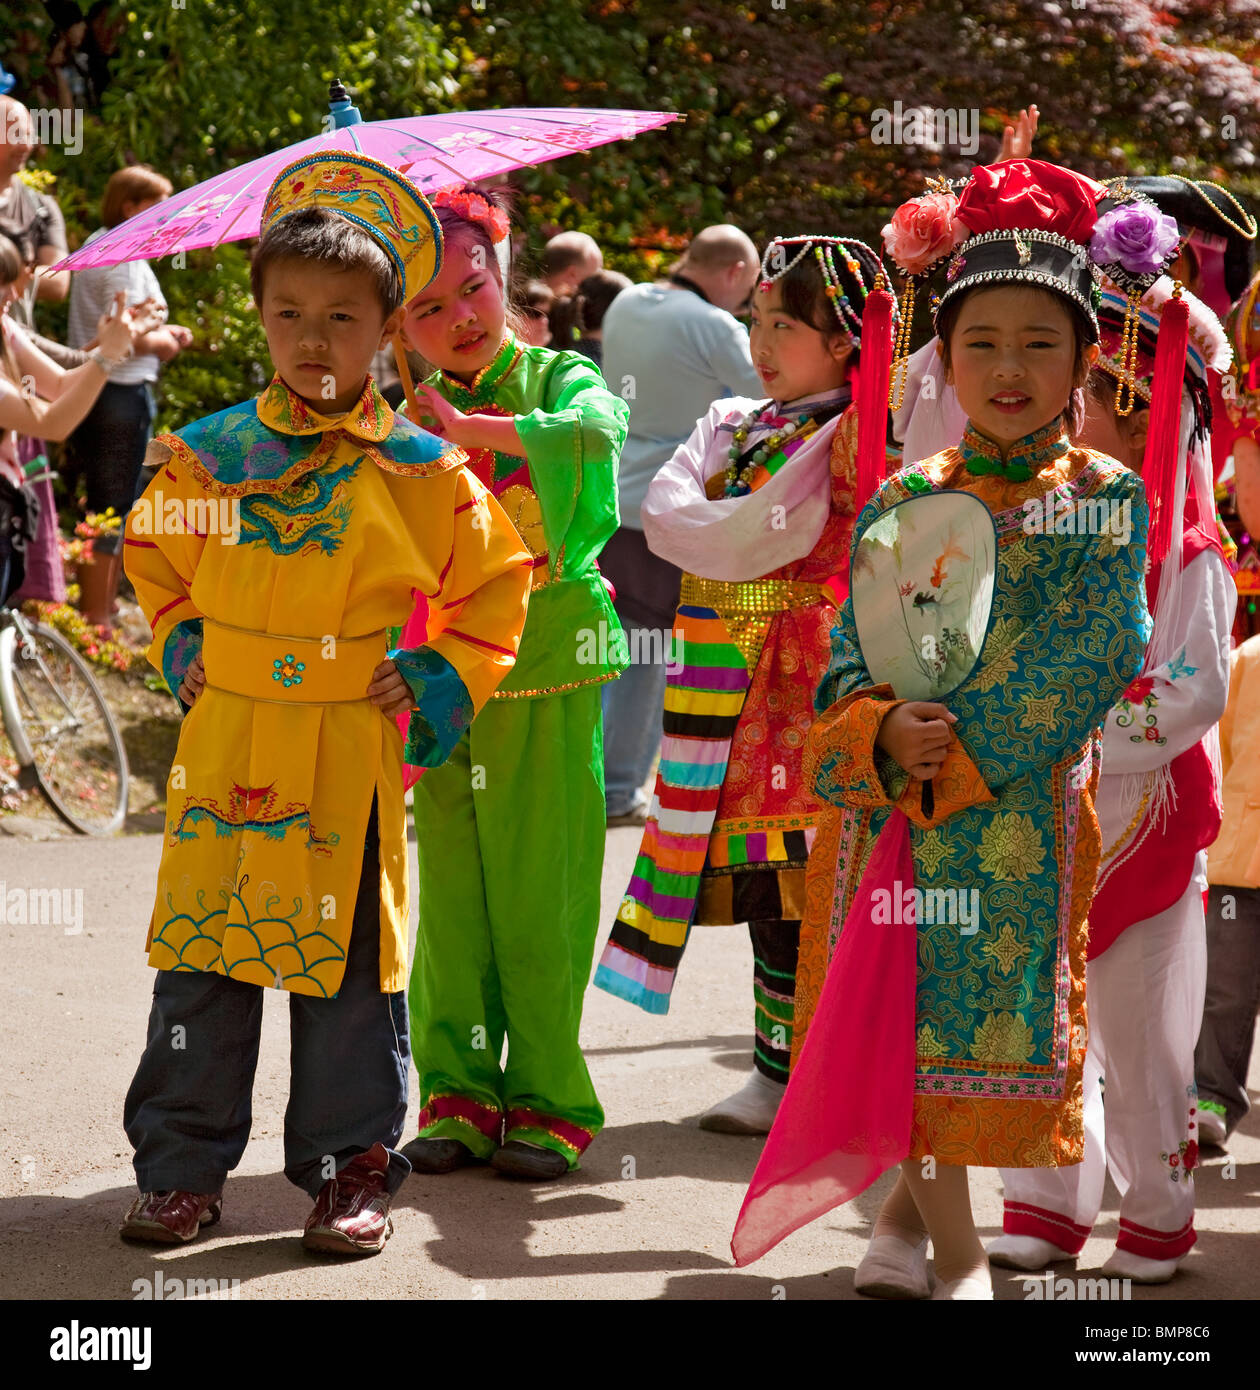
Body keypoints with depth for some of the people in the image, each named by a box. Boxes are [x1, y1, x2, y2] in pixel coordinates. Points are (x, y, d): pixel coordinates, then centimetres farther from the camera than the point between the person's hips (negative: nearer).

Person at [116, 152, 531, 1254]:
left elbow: (496, 583, 10)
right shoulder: (211, 453, 4)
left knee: (346, 956, 5)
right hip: (223, 744, 2)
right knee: (201, 954, 5)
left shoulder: (421, 472, 0)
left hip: (351, 751, -2)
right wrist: (182, 645, 10)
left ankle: (349, 1168, 17)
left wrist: (442, 683, 1)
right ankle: (183, 1167, 15)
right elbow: (156, 558, 22)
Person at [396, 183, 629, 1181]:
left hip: (549, 671, -3)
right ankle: (458, 1096, 14)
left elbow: (598, 427, -21)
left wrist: (471, 428, -25)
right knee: (450, 892, 4)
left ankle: (547, 1102, 6)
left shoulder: (559, 379, 2)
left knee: (540, 891, -3)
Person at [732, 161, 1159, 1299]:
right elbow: (849, 657, 4)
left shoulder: (1103, 499, 0)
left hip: (1025, 810, -2)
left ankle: (912, 1203, 17)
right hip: (893, 805, 2)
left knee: (991, 1014, -1)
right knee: (906, 1016, 1)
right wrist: (883, 735, -18)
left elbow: (1091, 661, -9)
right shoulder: (900, 502, 7)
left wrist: (964, 751, -16)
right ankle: (948, 1238, 18)